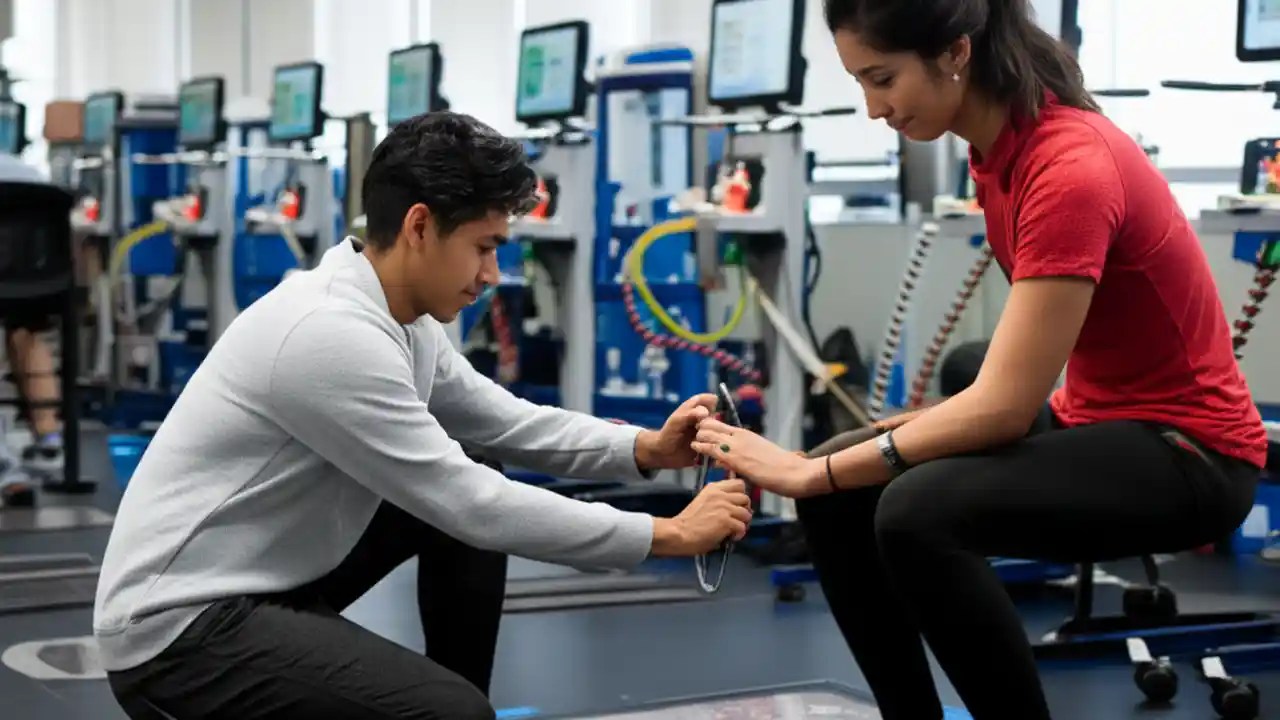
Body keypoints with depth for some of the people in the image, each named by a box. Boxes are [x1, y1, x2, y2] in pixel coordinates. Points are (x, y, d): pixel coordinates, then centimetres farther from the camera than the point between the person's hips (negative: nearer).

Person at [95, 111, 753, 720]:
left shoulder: (400, 317, 5)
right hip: (175, 627, -10)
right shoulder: (335, 334, -26)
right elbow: (472, 507, -24)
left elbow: (504, 421, 17)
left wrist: (645, 449, 1)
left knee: (469, 501, 13)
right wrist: (668, 534, -19)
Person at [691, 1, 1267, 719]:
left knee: (918, 512, -30)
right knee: (841, 494, -1)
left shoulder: (1070, 169, -26)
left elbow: (1005, 407, -27)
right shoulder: (1002, 145, 2)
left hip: (1183, 447, -9)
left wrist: (813, 471, -24)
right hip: (1095, 416, 9)